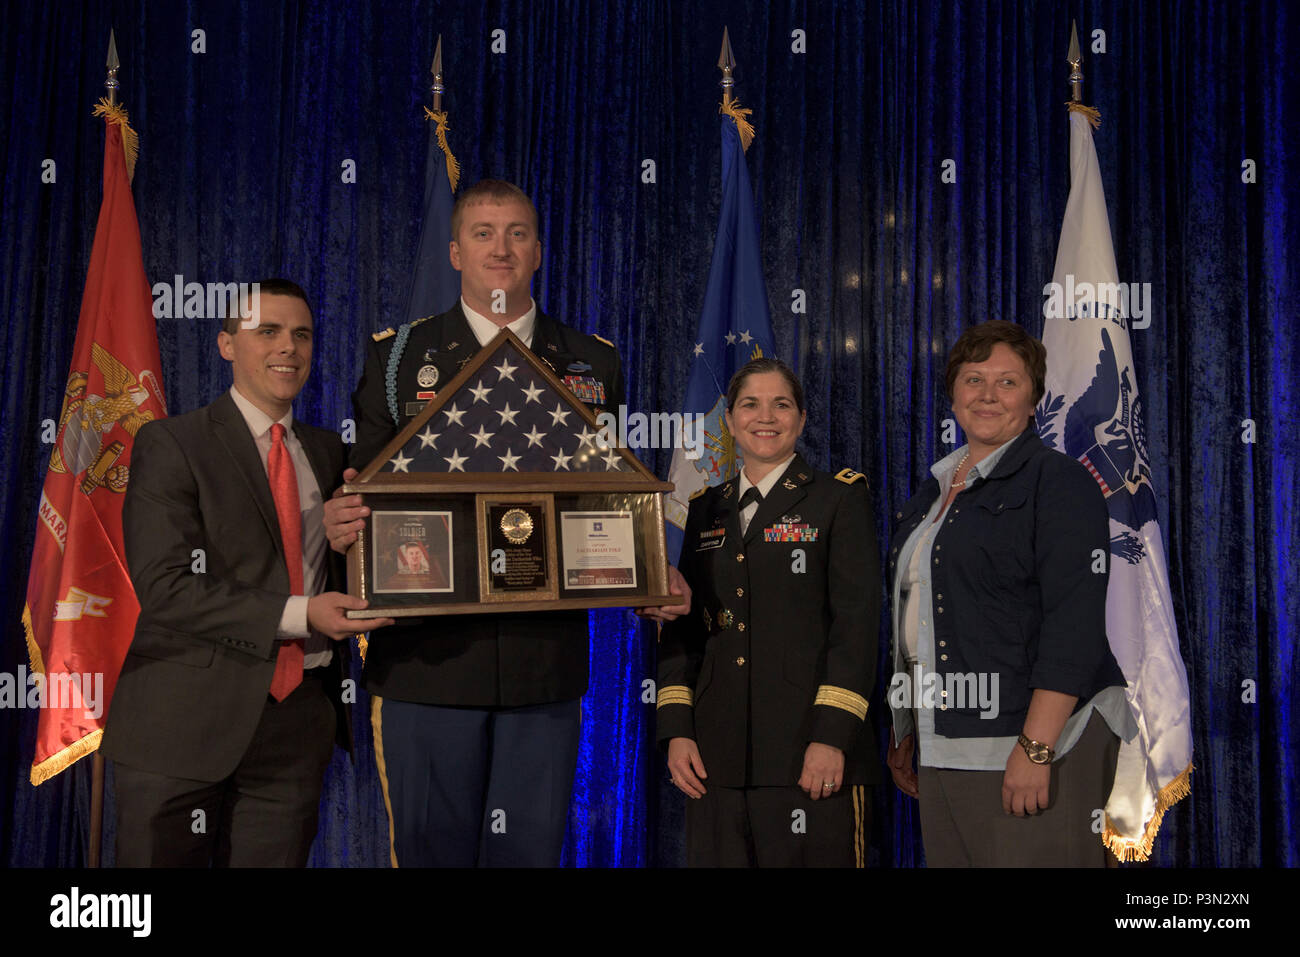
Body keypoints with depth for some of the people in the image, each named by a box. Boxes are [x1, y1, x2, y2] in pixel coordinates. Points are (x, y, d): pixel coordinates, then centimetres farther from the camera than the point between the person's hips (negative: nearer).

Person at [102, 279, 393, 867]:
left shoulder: (326, 451, 13)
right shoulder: (170, 445, -4)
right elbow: (163, 586, -14)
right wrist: (296, 615, -20)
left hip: (298, 722, 4)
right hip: (185, 717, -4)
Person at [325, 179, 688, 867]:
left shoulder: (593, 364, 10)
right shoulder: (397, 356, 7)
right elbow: (362, 487, 6)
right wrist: (339, 525, -17)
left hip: (547, 657, 1)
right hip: (429, 656, -1)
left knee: (530, 848, 8)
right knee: (433, 848, 8)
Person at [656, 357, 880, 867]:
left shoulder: (838, 500, 2)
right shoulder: (706, 510, 14)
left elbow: (857, 624, -5)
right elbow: (682, 626, 13)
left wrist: (832, 737, -13)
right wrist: (676, 731, 4)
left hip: (812, 755, -4)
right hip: (717, 755, 4)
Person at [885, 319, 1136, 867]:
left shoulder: (1058, 483, -7)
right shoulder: (936, 488, 16)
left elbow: (1074, 627, -15)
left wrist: (1035, 748, -21)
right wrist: (905, 731, 19)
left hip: (1038, 740, -7)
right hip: (943, 749, 7)